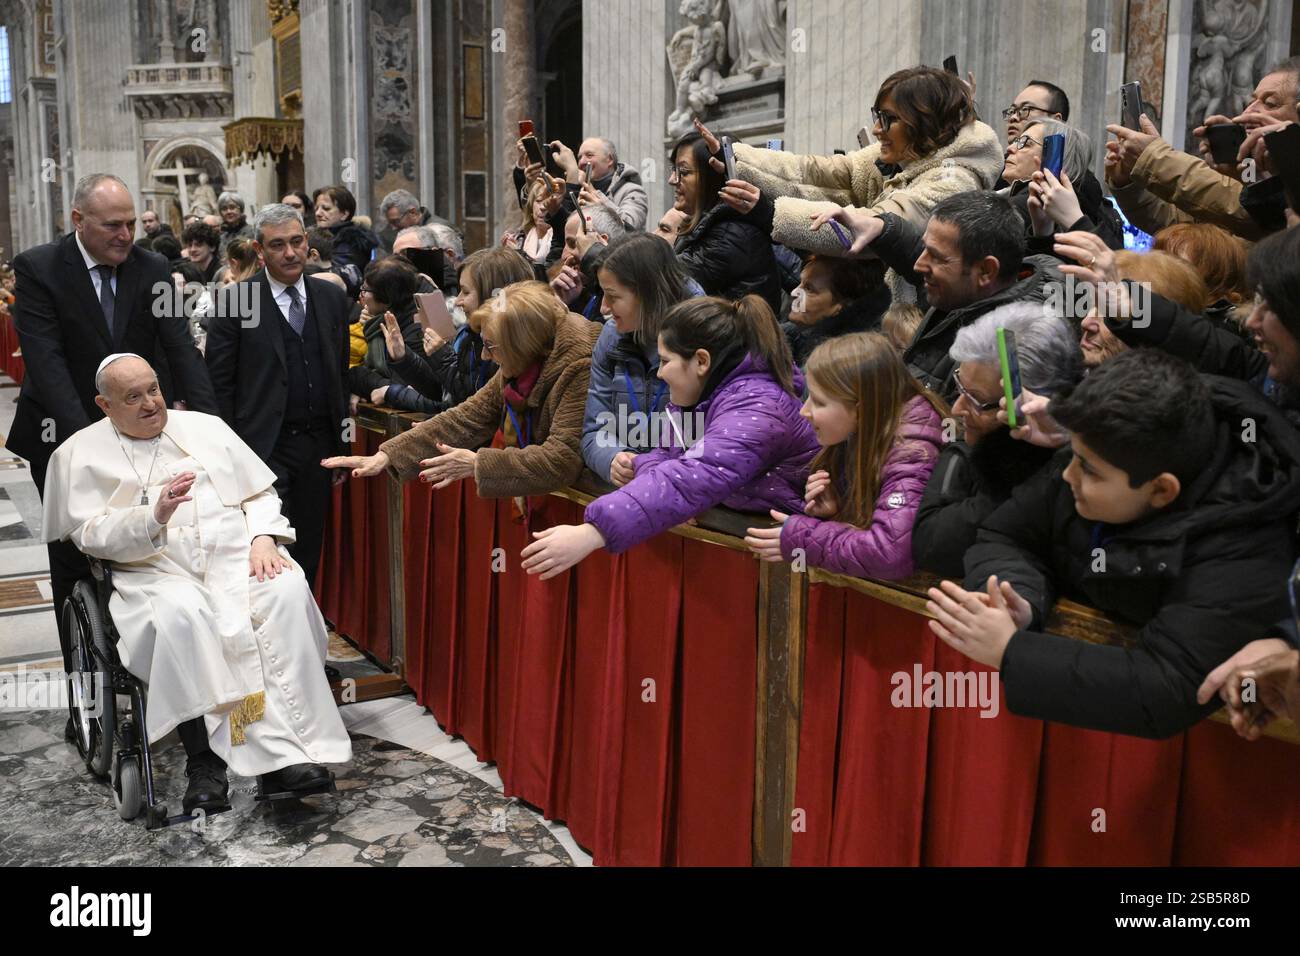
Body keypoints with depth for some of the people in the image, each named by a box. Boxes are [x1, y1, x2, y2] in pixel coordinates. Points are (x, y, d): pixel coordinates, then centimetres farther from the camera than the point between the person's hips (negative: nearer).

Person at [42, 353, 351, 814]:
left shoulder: (206, 427, 18)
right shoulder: (80, 454, 10)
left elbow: (260, 492, 16)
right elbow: (91, 534, -3)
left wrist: (263, 538, -4)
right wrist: (155, 515, -21)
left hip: (238, 555, 2)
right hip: (158, 572, -2)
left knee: (286, 592, -30)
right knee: (182, 616, -37)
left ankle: (288, 746, -32)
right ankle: (205, 756, -29)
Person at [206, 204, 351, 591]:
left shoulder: (332, 298, 9)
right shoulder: (234, 300, -4)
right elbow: (219, 381, -3)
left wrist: (341, 438, 12)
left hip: (318, 443, 4)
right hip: (264, 445, -4)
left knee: (309, 549, 11)